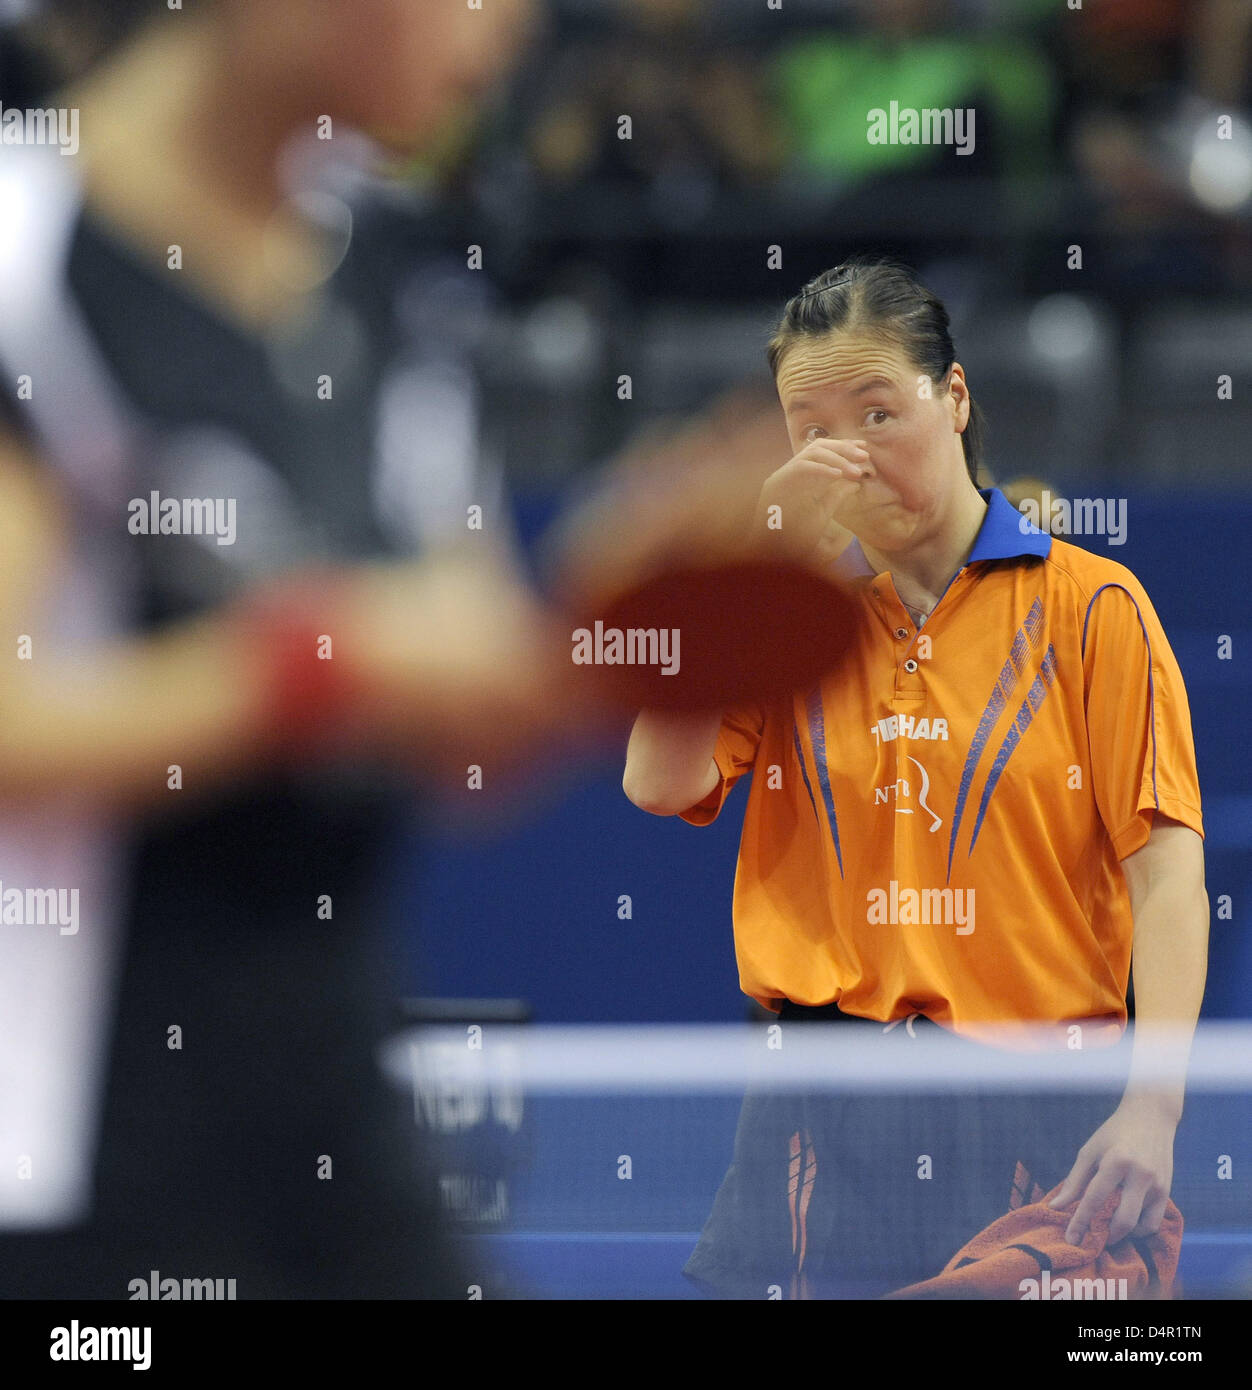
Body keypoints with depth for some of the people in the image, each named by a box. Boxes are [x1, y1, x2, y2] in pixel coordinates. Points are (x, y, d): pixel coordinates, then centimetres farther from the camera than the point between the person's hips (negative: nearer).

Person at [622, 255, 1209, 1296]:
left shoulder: (1090, 605, 2)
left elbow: (1166, 864, -5)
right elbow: (659, 782, -3)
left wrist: (1152, 1104, -17)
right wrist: (749, 547, -5)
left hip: (1035, 1115, -2)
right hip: (821, 1118, 2)